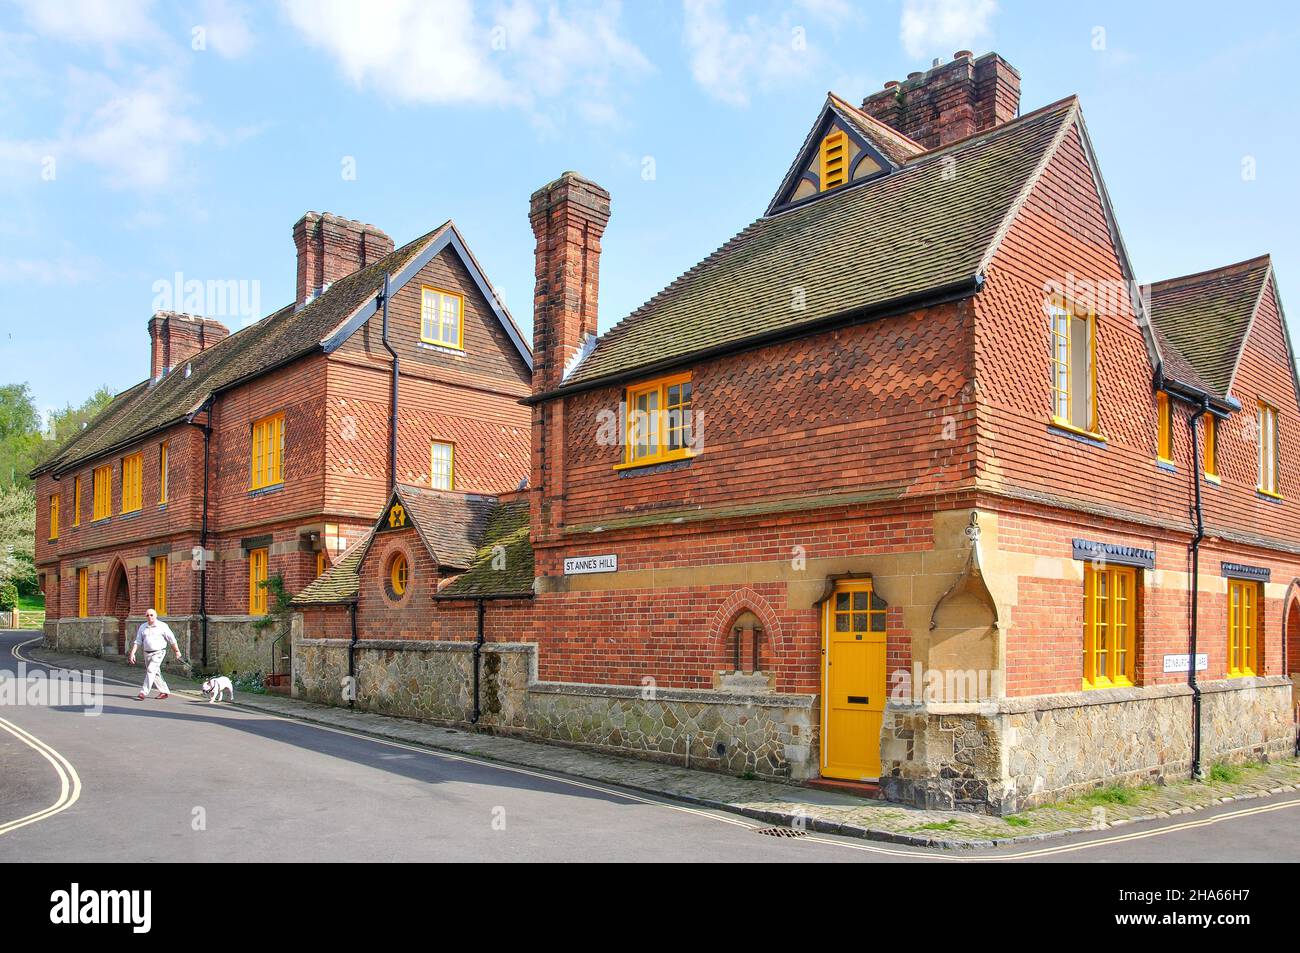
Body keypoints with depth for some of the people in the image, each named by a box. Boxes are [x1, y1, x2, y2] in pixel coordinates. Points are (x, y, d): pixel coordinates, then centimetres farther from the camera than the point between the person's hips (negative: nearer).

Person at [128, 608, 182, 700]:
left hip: (158, 653, -6)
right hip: (147, 653, 6)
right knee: (155, 673, 12)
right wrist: (132, 653, -2)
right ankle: (164, 691, 23)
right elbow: (137, 641, 9)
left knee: (150, 671, -19)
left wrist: (177, 651, 0)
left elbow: (172, 640, -2)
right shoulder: (142, 627, 8)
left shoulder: (162, 626, -5)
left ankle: (144, 693, -20)